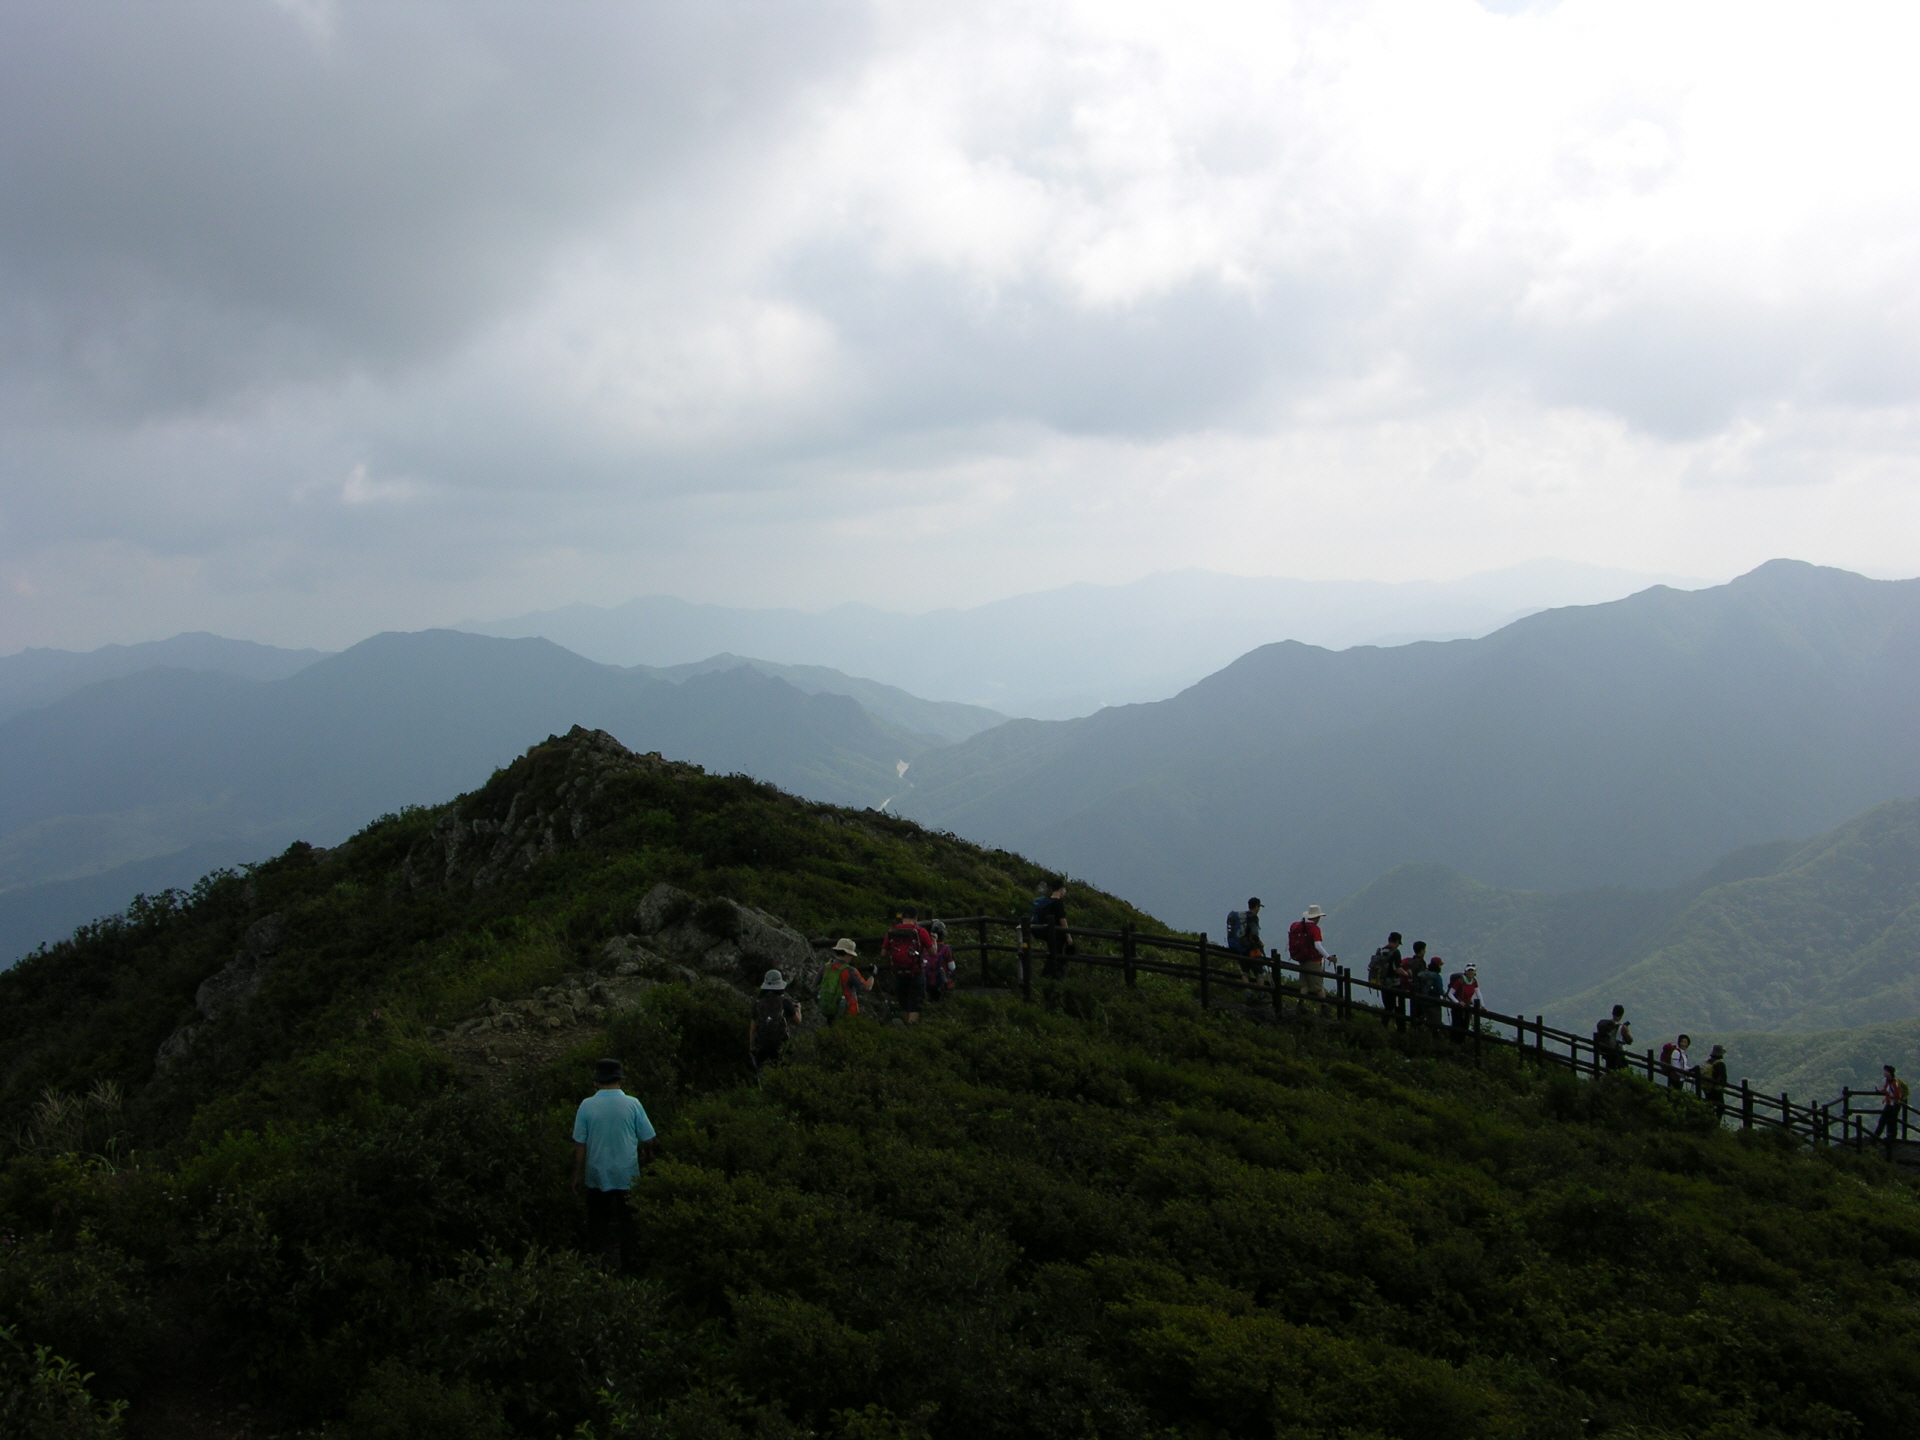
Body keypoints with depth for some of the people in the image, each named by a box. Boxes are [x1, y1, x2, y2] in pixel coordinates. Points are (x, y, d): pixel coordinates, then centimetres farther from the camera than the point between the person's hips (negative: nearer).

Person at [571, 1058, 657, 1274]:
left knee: (597, 1222, 14)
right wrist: (648, 1155, 18)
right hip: (627, 1175, 0)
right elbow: (647, 1140, -4)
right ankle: (627, 1269, 16)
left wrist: (577, 1175, 4)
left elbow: (579, 1144, -5)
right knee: (628, 1223, 12)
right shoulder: (632, 1104, -8)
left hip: (597, 1176, 1)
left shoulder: (587, 1106, -7)